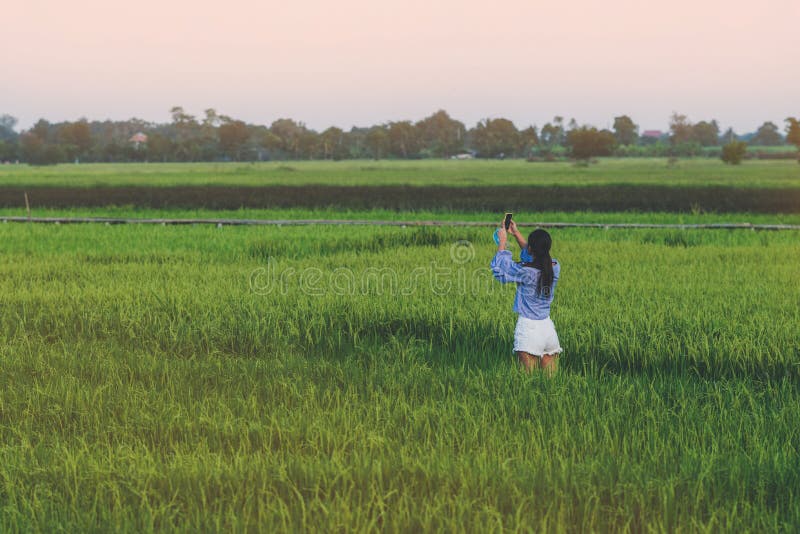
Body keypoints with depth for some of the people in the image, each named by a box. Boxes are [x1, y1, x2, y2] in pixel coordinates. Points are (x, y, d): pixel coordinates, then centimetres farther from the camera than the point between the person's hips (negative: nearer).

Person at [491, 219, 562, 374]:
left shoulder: (526, 272, -17)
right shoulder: (555, 267, 0)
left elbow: (498, 267, 0)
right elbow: (532, 257, 21)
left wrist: (502, 241, 12)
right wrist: (516, 233, 28)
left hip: (528, 327, -5)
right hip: (547, 327, 5)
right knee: (550, 378, 8)